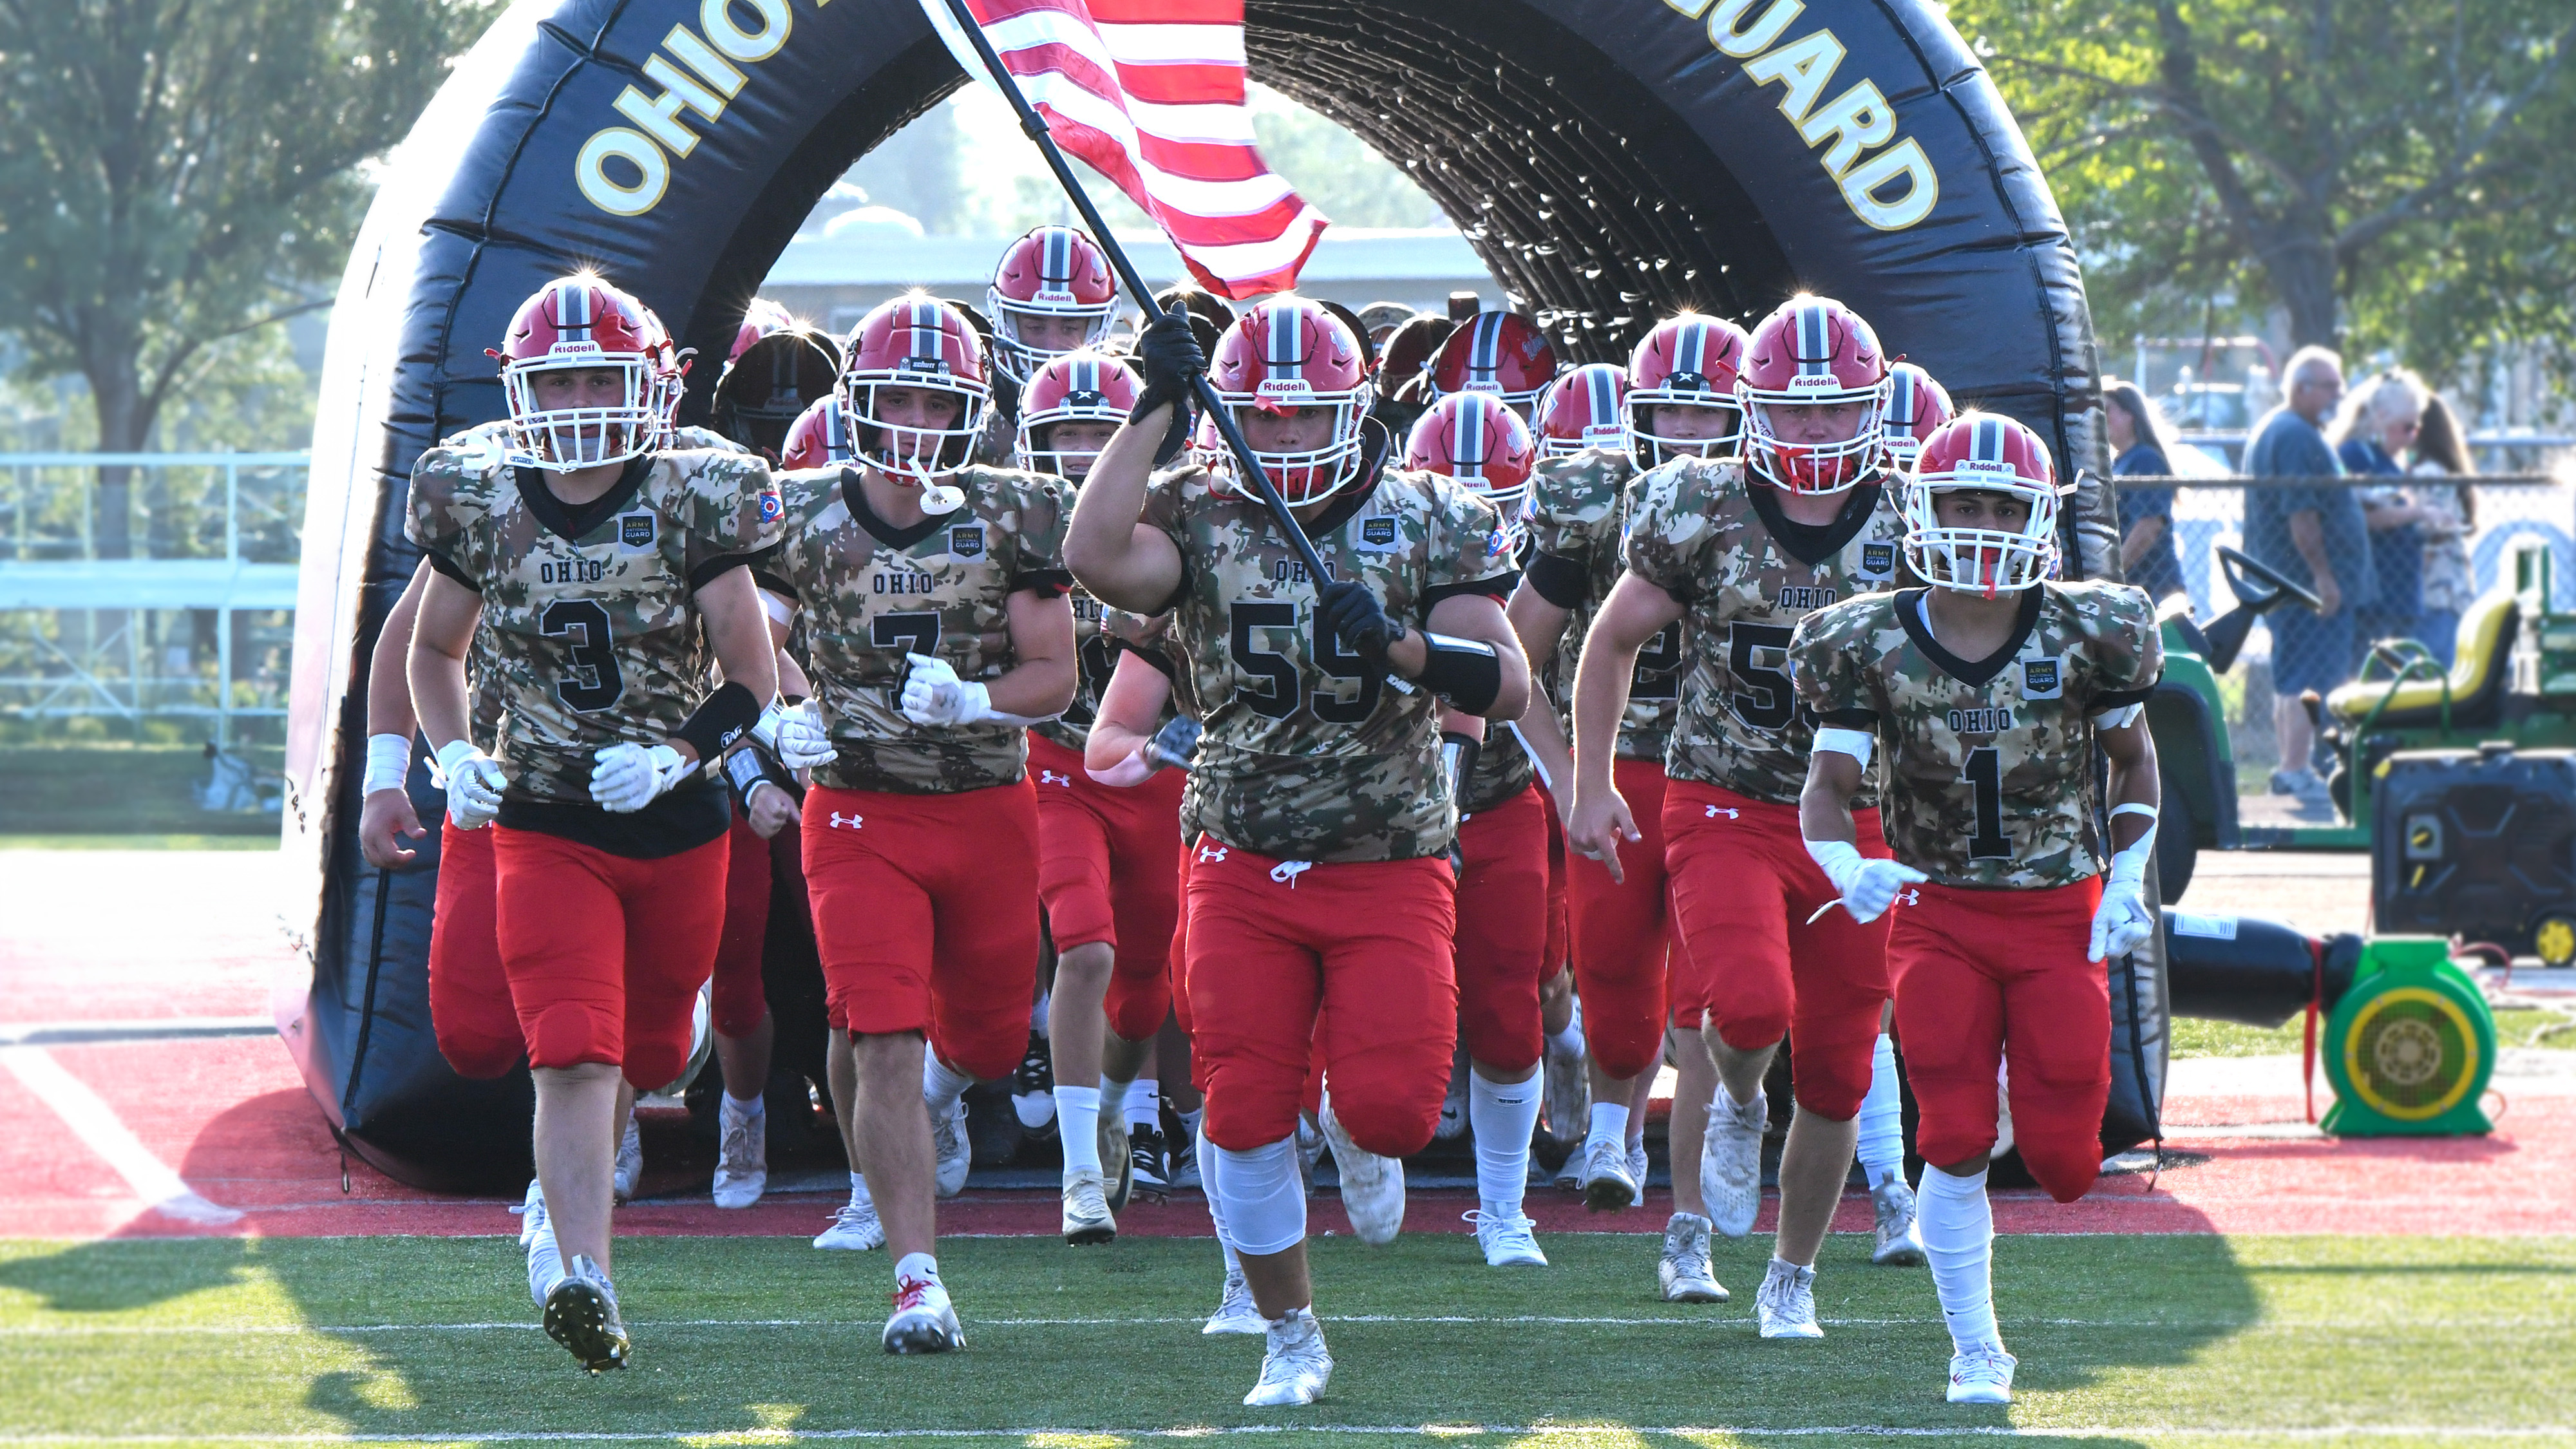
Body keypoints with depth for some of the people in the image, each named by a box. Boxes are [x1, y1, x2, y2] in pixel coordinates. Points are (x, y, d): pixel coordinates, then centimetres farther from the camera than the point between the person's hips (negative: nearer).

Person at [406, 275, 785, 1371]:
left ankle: (568, 1182, 51)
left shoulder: (692, 506, -8)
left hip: (675, 824, 1)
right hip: (544, 826, -1)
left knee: (642, 1054, 16)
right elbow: (435, 649, 15)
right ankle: (586, 1285, -24)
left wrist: (677, 756, -20)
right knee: (573, 1059, -17)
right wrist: (455, 757, -3)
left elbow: (754, 680, -3)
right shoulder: (479, 508, -3)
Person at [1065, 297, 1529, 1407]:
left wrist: (1400, 647, -25)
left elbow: (1508, 686, -7)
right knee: (1246, 1114, -3)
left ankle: (1359, 1132, 26)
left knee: (1394, 1102, -14)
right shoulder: (1199, 521, 0)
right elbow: (1095, 559, -22)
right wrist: (1157, 412, -19)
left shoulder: (1427, 523, 0)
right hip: (1243, 862, 1)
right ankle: (1290, 1335, 17)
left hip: (1392, 867, -1)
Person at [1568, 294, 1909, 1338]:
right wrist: (1590, 784, 7)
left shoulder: (1909, 523, -2)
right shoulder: (1702, 515, -6)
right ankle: (1738, 1107, 11)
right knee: (1749, 1004, -26)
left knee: (1837, 1075, 5)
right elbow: (1614, 641, 9)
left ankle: (1792, 1281, 25)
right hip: (1725, 809, -2)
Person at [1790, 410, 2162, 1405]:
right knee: (1955, 1141, -9)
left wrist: (2130, 879, -1)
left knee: (2061, 1154, -4)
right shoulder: (1874, 646, -7)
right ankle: (1975, 1348, 5)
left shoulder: (2085, 636, -6)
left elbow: (2133, 758, 10)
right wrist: (1849, 869, -23)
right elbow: (1830, 783, -3)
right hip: (1936, 912, 0)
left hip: (2060, 913, 0)